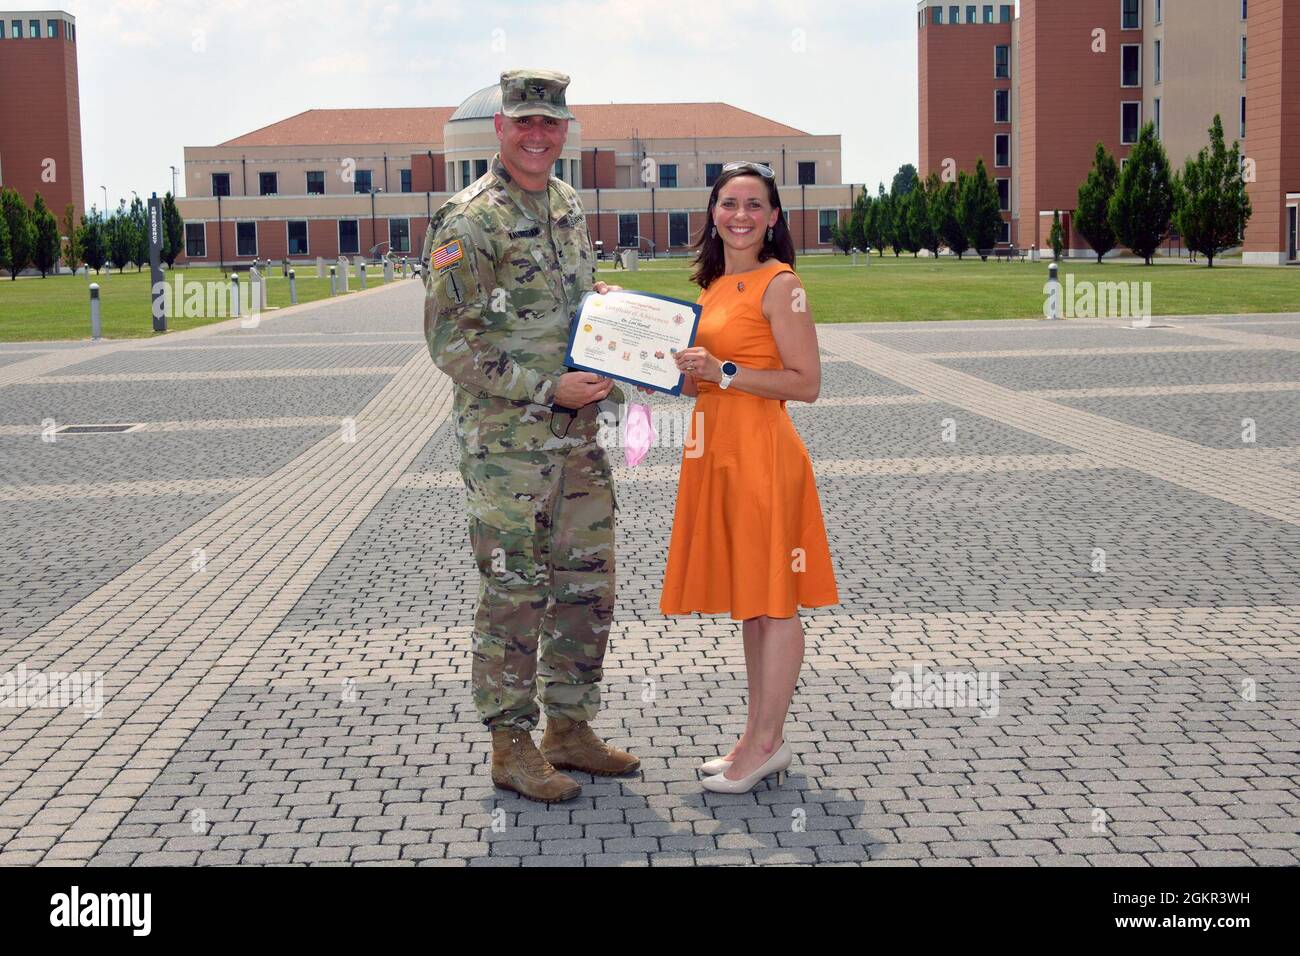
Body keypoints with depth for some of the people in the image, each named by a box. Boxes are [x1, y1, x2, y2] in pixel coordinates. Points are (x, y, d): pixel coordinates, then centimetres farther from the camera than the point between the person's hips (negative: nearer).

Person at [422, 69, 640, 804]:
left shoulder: (568, 206, 12)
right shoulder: (468, 223, -12)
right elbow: (449, 339, -16)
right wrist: (548, 388, -19)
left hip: (578, 436, 8)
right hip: (506, 442, -8)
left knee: (588, 585, 12)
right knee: (513, 594, 0)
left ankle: (571, 729, 26)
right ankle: (512, 748, 13)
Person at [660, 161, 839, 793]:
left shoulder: (779, 283, -9)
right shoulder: (716, 286, 15)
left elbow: (806, 384, -14)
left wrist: (724, 372, -18)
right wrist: (686, 370, 6)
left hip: (760, 450, -9)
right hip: (718, 450, 9)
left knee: (772, 599, -1)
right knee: (748, 600, 13)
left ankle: (768, 743, 7)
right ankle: (758, 738, 22)